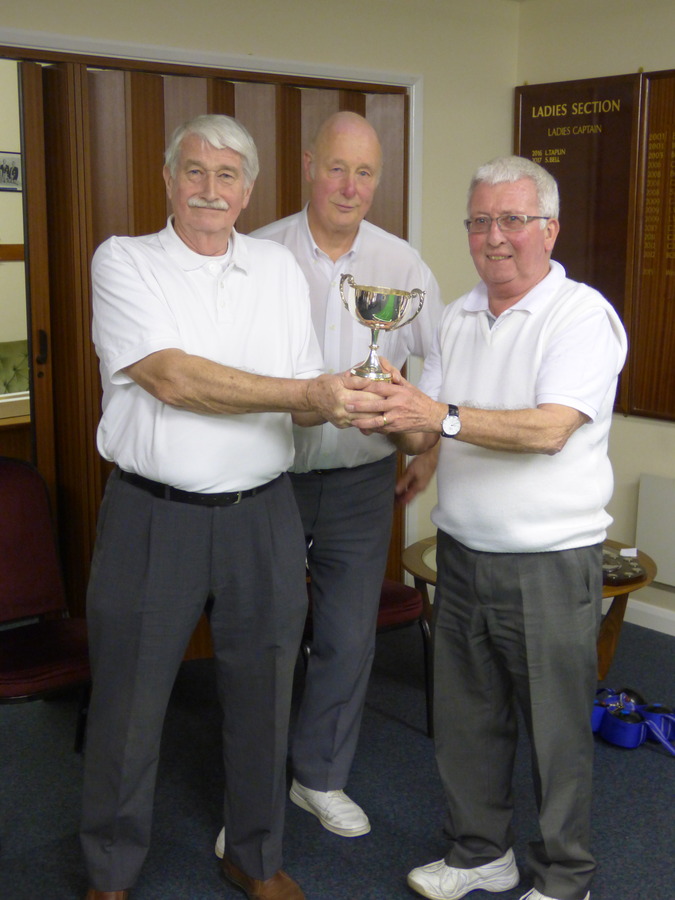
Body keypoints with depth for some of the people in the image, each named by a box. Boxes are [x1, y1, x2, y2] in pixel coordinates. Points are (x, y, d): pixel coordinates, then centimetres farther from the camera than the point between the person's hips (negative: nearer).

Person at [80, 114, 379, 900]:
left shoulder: (279, 267, 9)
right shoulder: (123, 262, -3)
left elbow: (306, 401, 5)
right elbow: (174, 379, -17)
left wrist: (347, 401, -18)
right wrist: (306, 392, -20)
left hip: (262, 516, 4)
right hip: (151, 514, -3)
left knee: (261, 696, 14)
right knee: (128, 703, 8)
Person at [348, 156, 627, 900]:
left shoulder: (583, 316, -11)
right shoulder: (458, 318, 9)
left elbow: (549, 428, -25)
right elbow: (426, 432, 8)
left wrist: (443, 416, -33)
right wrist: (393, 418, -15)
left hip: (549, 566, -6)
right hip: (462, 554, 6)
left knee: (555, 729, 7)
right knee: (465, 719, 16)